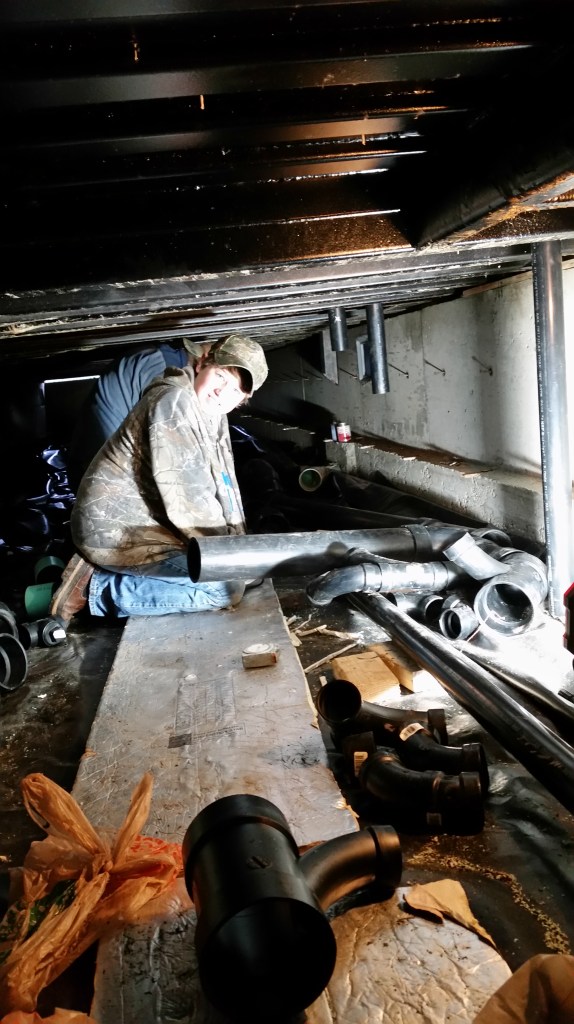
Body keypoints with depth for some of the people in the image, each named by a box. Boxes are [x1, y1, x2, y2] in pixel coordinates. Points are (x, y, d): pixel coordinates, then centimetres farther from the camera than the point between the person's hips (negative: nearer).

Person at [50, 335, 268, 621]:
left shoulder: (214, 417, 11)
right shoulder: (174, 401, -19)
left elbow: (223, 488, 10)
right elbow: (186, 499, -23)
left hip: (143, 524, 10)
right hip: (115, 529, -10)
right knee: (228, 586, -18)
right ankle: (95, 589, -9)